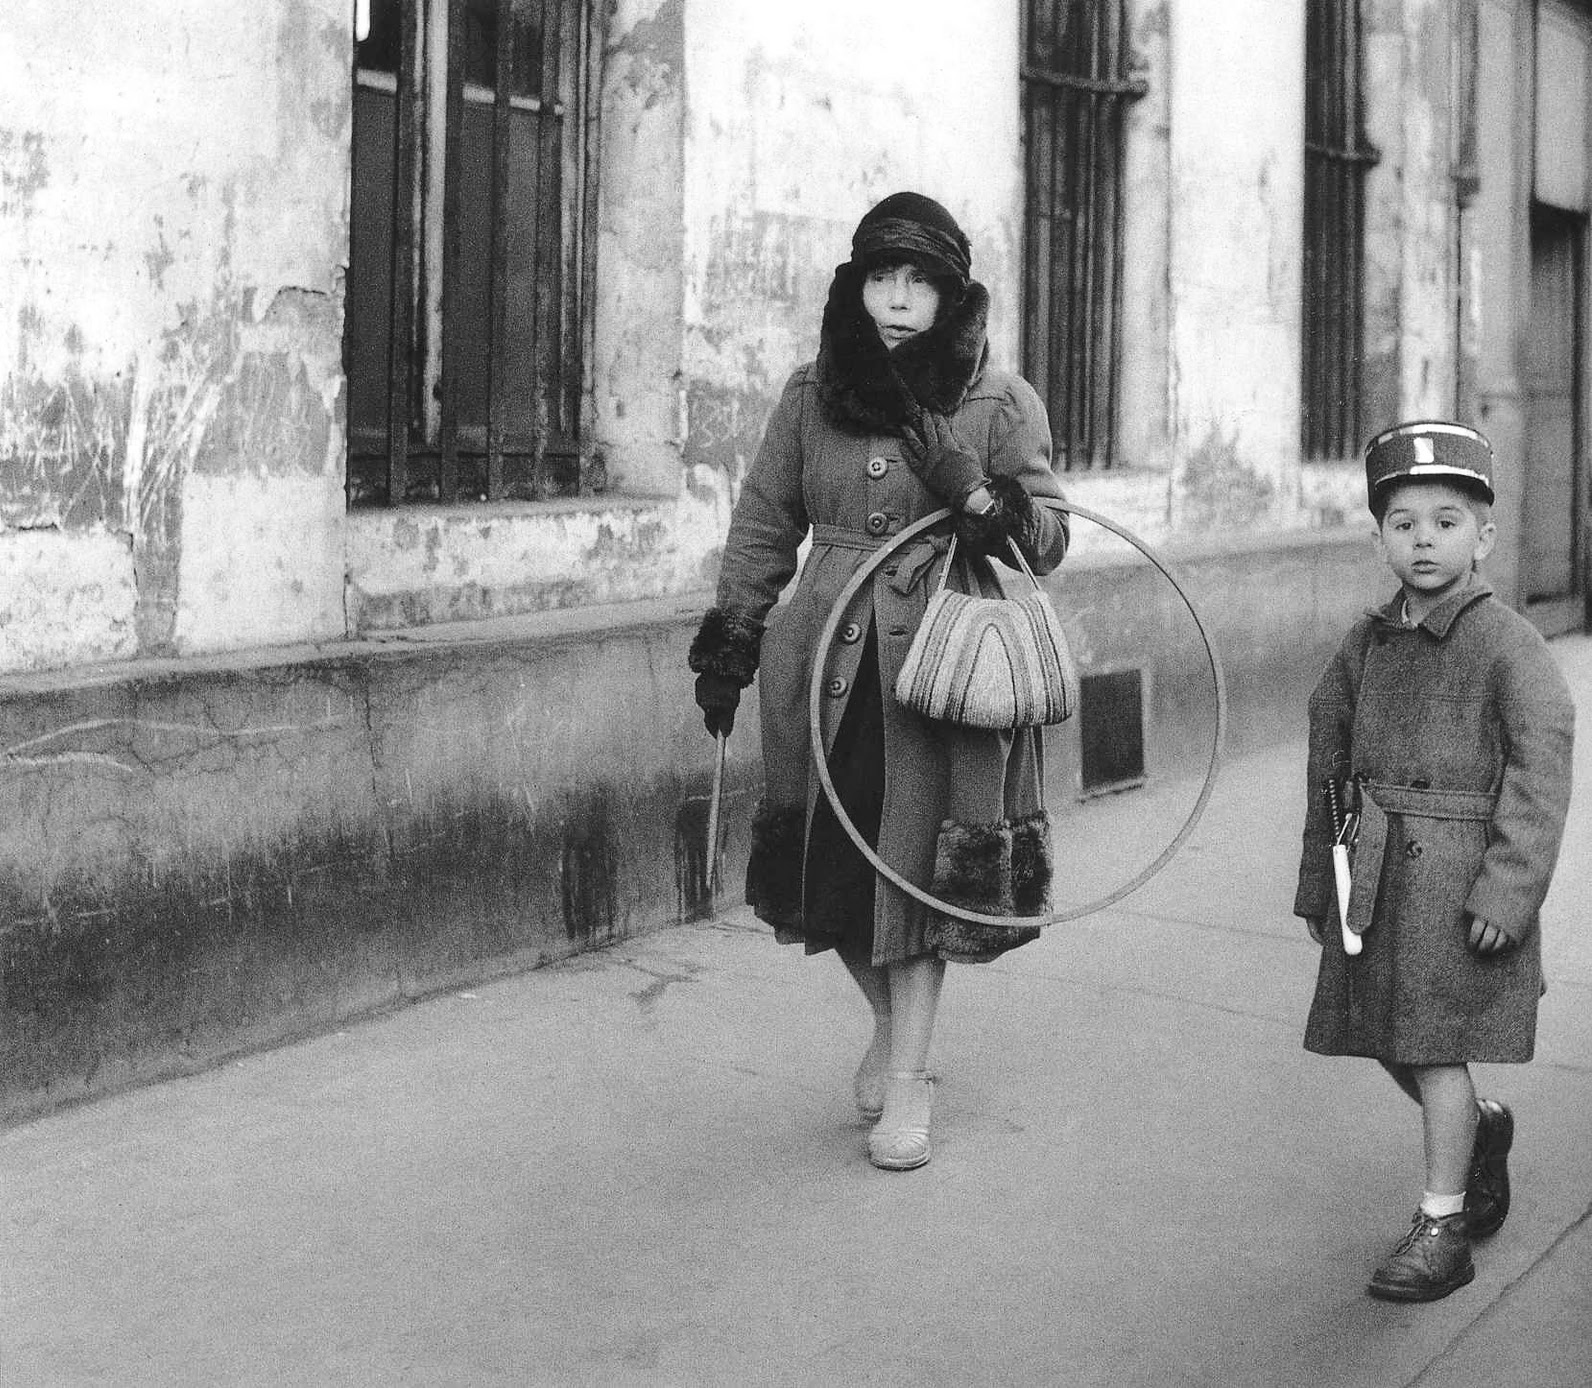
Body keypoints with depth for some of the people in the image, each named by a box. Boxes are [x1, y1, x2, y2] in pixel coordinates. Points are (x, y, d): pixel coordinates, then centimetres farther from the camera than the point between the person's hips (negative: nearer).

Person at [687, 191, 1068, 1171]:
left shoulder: (1001, 402, 0)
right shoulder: (811, 395, 7)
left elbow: (1049, 543, -1)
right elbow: (764, 526, 13)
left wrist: (971, 489, -18)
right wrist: (730, 643, 8)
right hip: (827, 665, 3)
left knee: (918, 863, -3)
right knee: (833, 865, 7)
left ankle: (909, 1081, 10)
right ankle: (891, 1024, 34)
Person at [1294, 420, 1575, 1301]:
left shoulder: (1506, 644, -10)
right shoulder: (1367, 642, 7)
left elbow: (1541, 767, -14)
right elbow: (1330, 754, 13)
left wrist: (1509, 890, -19)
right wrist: (1318, 880, 14)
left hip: (1457, 875, -6)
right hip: (1374, 871, 6)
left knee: (1434, 1043, -1)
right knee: (1383, 1035, 14)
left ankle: (1442, 1228, 13)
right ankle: (1482, 1129, 43)